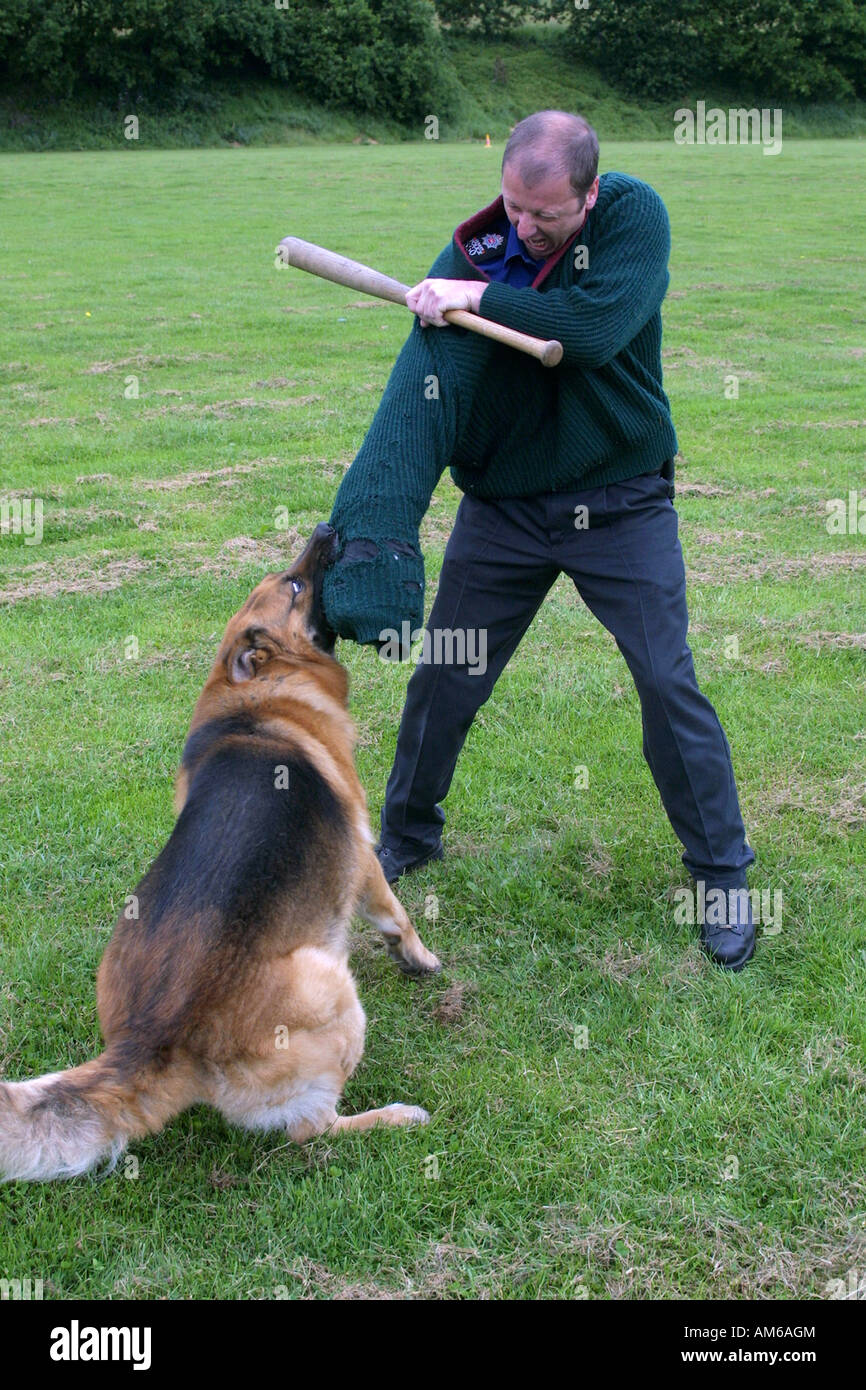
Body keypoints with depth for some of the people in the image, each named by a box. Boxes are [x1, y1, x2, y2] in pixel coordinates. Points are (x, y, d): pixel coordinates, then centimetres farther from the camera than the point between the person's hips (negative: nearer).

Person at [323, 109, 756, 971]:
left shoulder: (633, 214, -11)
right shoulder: (474, 252, -10)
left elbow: (594, 329, -30)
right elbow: (421, 393, -24)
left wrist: (482, 299, -22)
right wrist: (373, 528, -37)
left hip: (623, 506, -2)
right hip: (503, 506, 2)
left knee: (669, 687, -3)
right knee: (442, 680, 8)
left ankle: (722, 876, 14)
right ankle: (406, 834, 33)